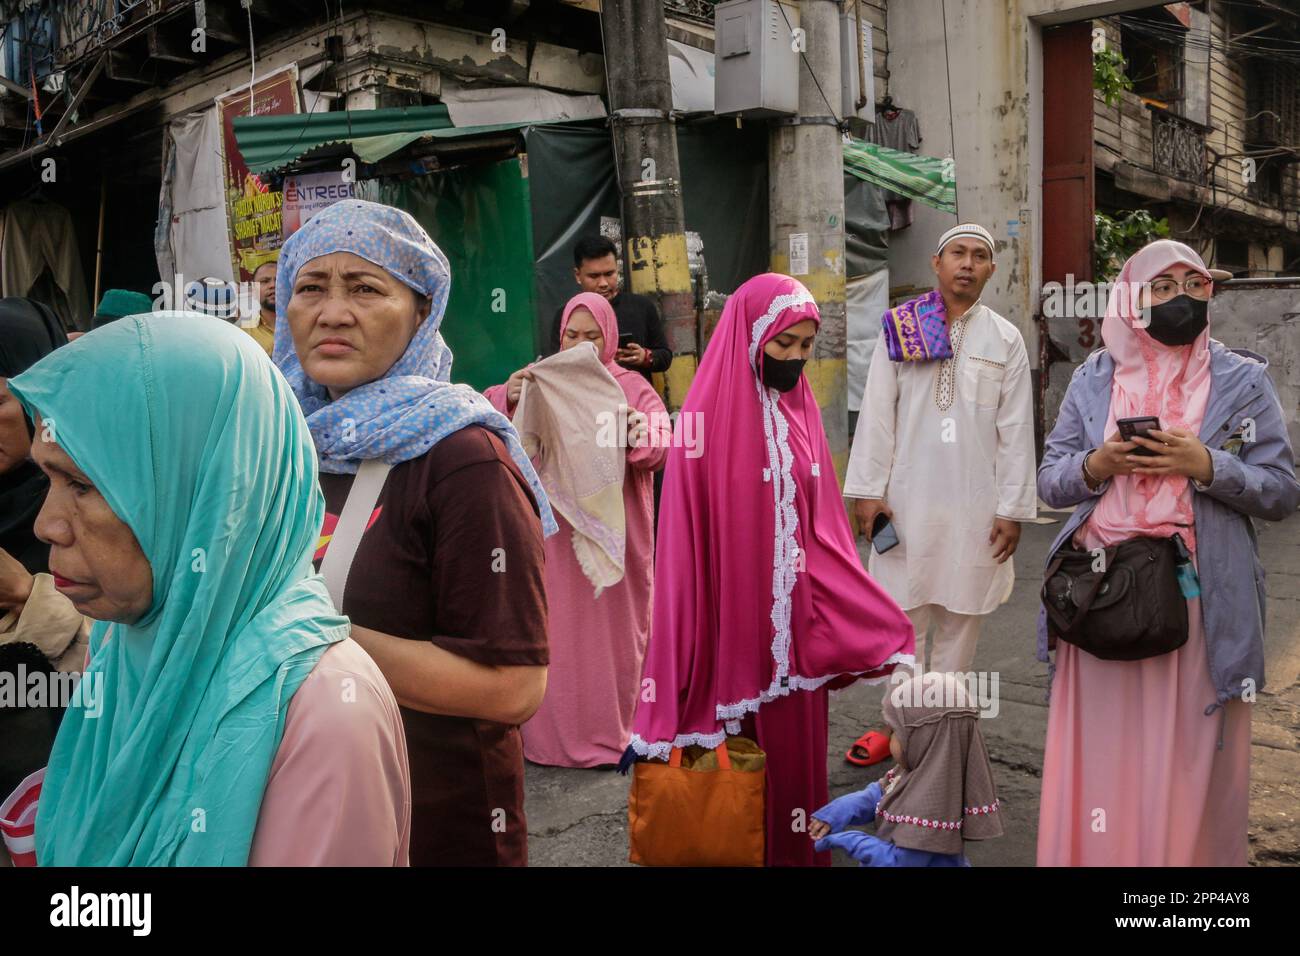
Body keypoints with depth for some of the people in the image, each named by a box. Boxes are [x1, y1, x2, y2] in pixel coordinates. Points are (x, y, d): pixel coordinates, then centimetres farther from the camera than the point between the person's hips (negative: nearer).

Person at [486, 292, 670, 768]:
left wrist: (640, 430, -33)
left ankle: (614, 731, 19)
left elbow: (663, 446, -10)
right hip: (555, 531, 1)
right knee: (555, 630, 4)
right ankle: (553, 729, 17)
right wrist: (507, 398, -25)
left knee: (613, 628, 4)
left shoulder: (631, 388, 3)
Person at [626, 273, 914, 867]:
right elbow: (688, 537, -11)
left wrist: (880, 620, 6)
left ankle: (800, 847, 31)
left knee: (796, 737, 14)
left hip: (796, 614, 5)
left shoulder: (802, 410, 7)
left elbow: (822, 522, 9)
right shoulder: (708, 414, -10)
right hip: (736, 615, -5)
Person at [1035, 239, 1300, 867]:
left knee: (1191, 757, 3)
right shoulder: (1093, 379, 10)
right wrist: (1095, 466, -11)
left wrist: (1207, 466, -14)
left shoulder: (1242, 380, 6)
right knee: (1104, 752, 5)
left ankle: (1192, 853, 20)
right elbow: (1050, 481, 9)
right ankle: (1096, 852, 20)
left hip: (1200, 601, -1)